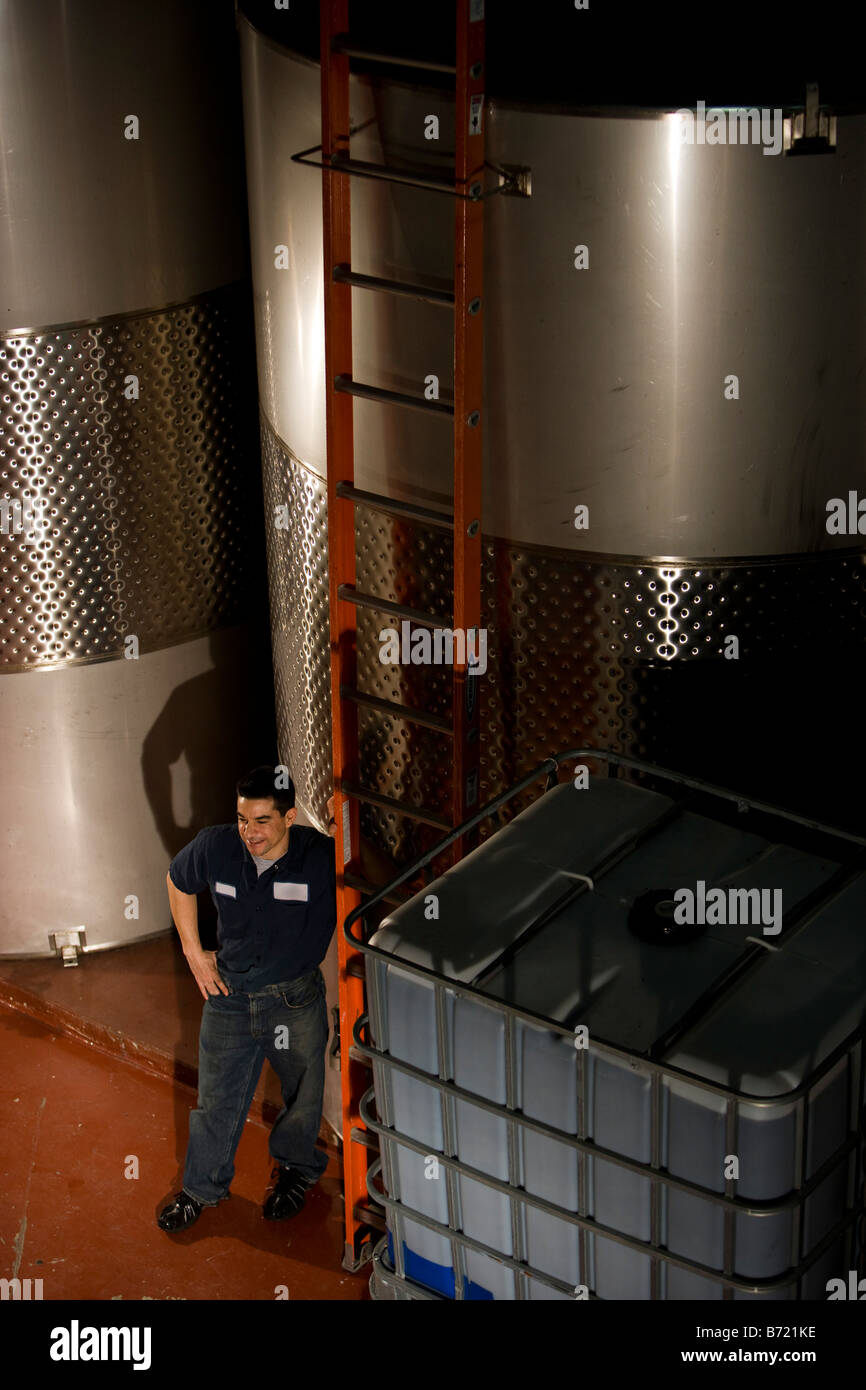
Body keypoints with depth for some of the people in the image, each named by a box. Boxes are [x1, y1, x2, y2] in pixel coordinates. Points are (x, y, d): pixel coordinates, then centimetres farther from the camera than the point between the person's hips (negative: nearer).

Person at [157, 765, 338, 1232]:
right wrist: (193, 951, 5)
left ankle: (295, 1169, 49)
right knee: (217, 1098, 14)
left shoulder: (322, 857, -24)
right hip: (230, 995, 2)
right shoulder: (215, 847, -15)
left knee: (302, 1095, 19)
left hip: (297, 1000, -2)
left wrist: (341, 835, -34)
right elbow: (178, 881, 7)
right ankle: (202, 1187, 37)